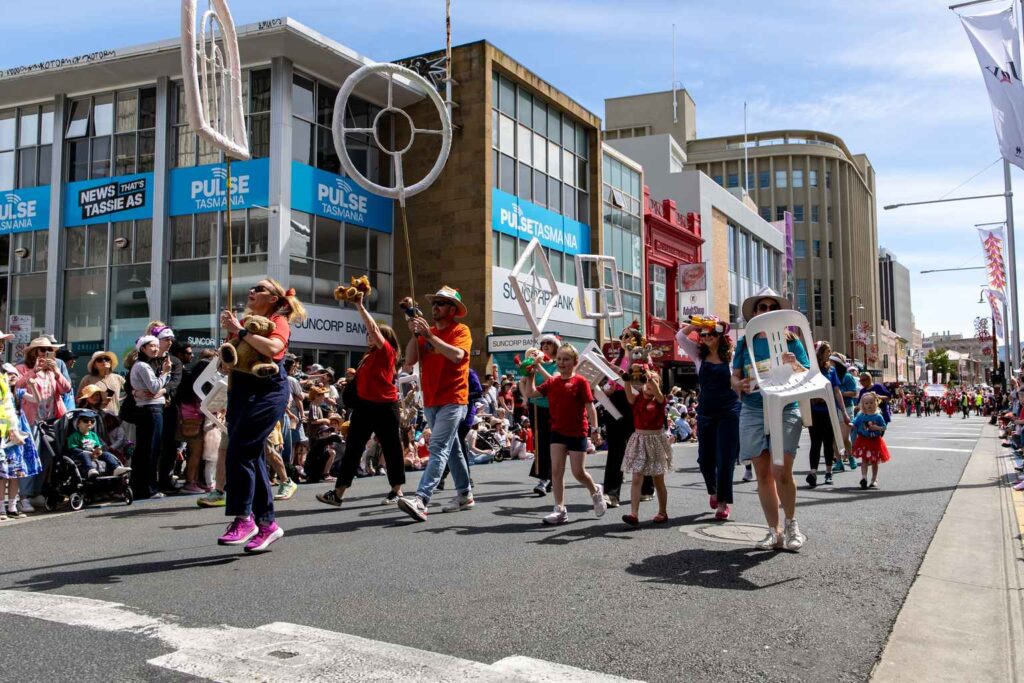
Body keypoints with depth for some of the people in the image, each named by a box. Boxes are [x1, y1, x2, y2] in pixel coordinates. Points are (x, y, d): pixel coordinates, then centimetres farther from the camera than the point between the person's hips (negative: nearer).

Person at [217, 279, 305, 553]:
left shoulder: (278, 321, -1)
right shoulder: (245, 320, 17)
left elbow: (272, 348, -23)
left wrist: (240, 331, -15)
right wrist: (229, 330, 5)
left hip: (267, 391, -7)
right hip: (240, 391, 7)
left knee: (238, 452, -16)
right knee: (252, 457, 6)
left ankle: (243, 518, -9)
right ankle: (266, 523, 12)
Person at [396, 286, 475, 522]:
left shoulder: (460, 330, -3)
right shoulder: (426, 332, 11)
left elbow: (457, 355, -23)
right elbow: (410, 361, 3)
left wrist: (429, 335, -20)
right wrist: (414, 334, -8)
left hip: (453, 401, -7)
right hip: (431, 401, 7)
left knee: (438, 449, -17)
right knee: (452, 449, 16)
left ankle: (421, 500, -28)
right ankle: (465, 495, 28)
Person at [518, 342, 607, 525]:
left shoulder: (580, 382, -8)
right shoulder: (552, 382, 5)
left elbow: (590, 407, -9)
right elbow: (530, 393, -1)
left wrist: (595, 428, -14)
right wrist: (531, 375, -4)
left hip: (577, 432, -4)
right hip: (558, 431, 4)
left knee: (578, 472, 3)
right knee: (556, 470, -1)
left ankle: (595, 491, 34)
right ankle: (560, 510, 5)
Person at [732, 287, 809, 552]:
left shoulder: (790, 341, 6)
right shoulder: (745, 344, 11)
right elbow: (734, 378, 12)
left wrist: (795, 366, -16)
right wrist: (740, 385, -11)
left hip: (786, 411, -3)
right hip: (753, 412, 3)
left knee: (781, 470, -12)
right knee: (763, 473, 4)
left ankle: (791, 524, 12)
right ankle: (774, 531, 15)